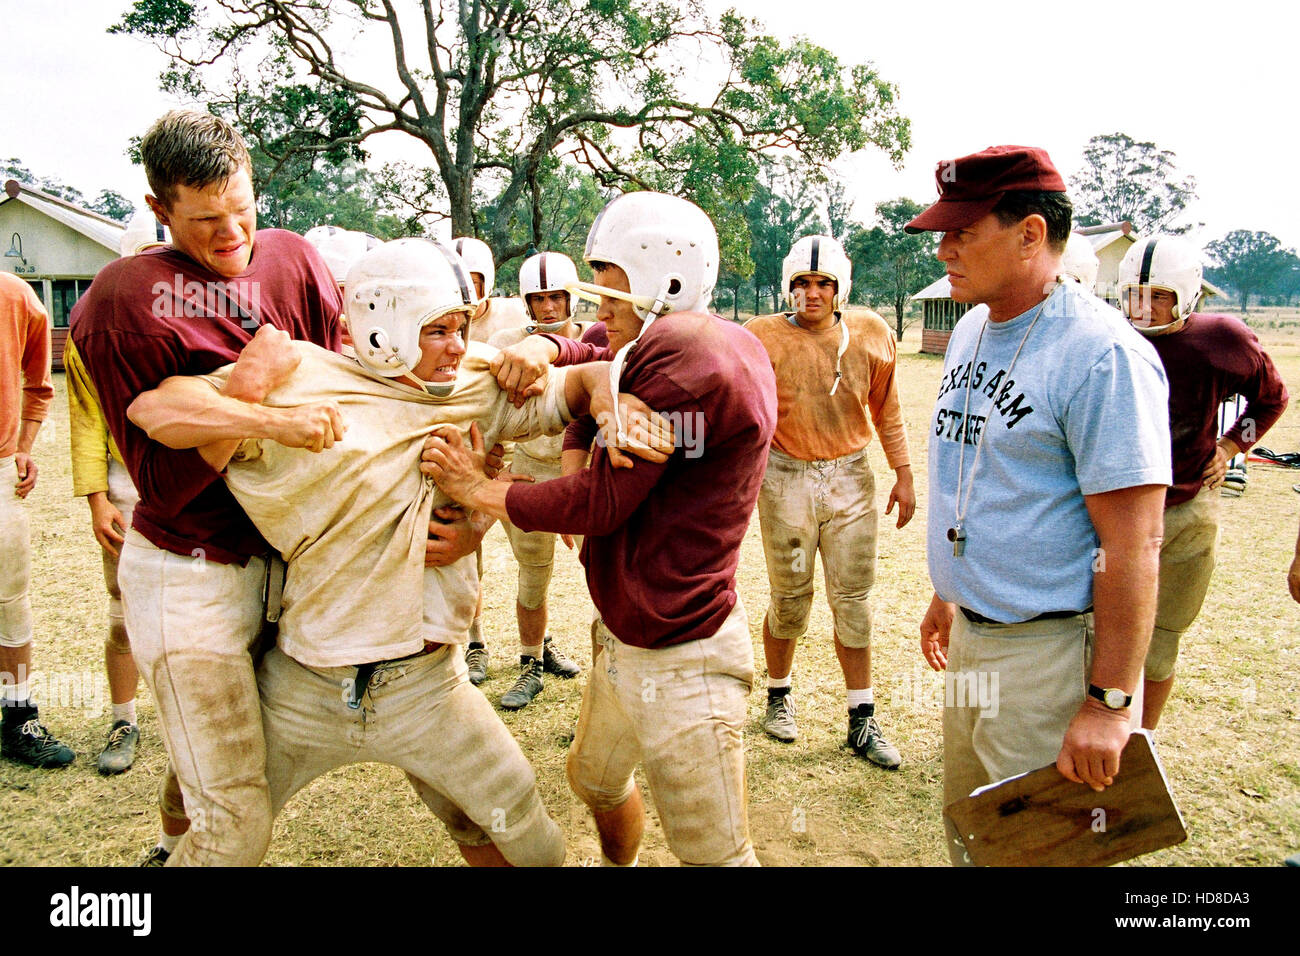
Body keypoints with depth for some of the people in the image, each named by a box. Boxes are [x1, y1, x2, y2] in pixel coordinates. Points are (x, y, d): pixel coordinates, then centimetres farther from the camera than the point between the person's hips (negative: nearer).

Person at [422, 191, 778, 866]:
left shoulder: (687, 352, -24)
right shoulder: (675, 347, 8)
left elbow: (602, 502, -21)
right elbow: (597, 363, 20)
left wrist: (476, 489, -9)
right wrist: (542, 346, -4)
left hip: (680, 664, -11)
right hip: (627, 644, 11)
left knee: (717, 854, 5)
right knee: (594, 779, 30)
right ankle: (618, 866, 55)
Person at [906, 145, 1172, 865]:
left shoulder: (1102, 354, -19)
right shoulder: (969, 335, 9)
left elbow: (1132, 543, -21)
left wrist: (1109, 701, -22)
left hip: (1052, 649, -8)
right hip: (970, 635, 8)